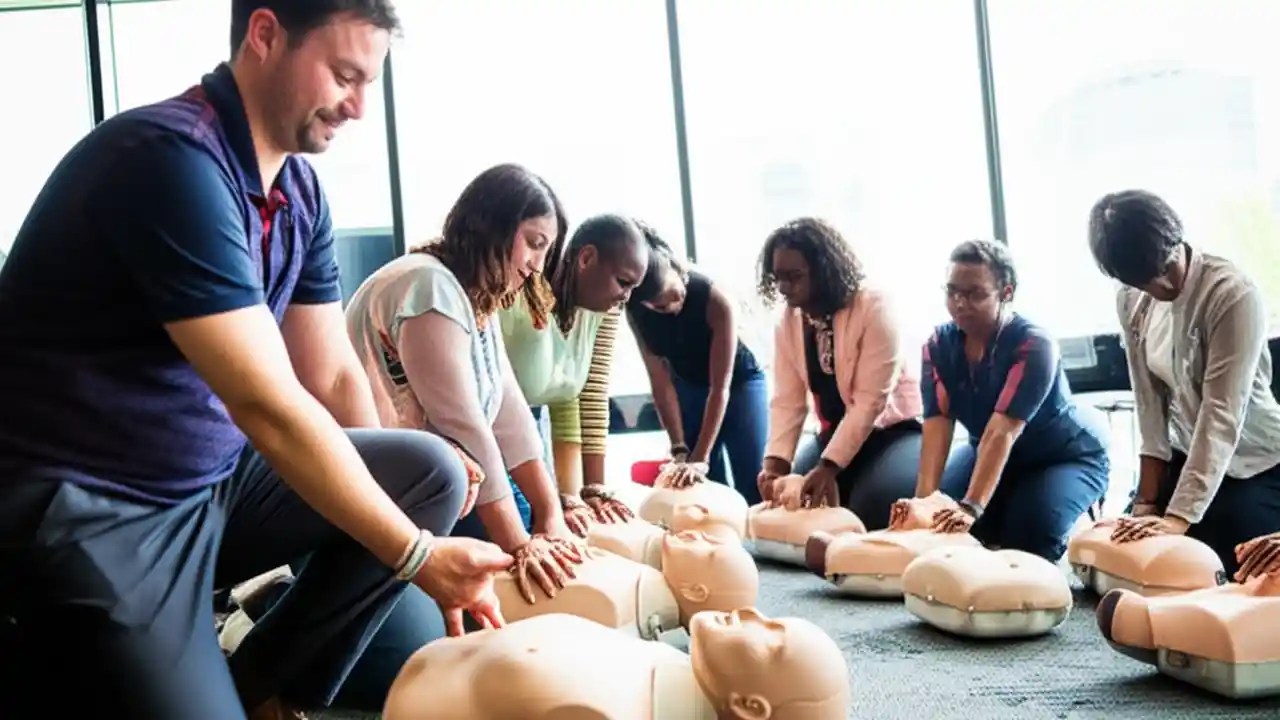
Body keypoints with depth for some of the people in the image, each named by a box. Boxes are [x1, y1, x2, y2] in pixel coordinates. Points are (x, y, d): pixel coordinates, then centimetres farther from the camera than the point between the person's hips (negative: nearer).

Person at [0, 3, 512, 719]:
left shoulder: (300, 187, 4)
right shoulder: (171, 155, -22)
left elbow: (333, 377, 7)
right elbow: (267, 405, -25)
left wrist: (429, 559, 3)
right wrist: (417, 554, -18)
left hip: (216, 480, 8)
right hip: (87, 506, -8)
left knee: (431, 476, -7)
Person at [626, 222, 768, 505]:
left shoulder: (715, 299, -34)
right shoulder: (636, 311, -22)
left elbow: (721, 387, -30)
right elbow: (661, 382, -17)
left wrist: (701, 457, -33)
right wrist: (680, 450, -23)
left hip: (739, 382, -3)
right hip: (687, 387, 3)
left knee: (753, 489, -9)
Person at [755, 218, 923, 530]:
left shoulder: (873, 307, -22)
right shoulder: (788, 320, -3)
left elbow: (870, 402, -26)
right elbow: (787, 400, -9)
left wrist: (828, 468, -33)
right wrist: (775, 461, -26)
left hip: (893, 429, -6)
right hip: (835, 434, 6)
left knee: (872, 509, -28)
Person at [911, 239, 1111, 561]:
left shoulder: (1033, 344, -30)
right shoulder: (938, 345, -13)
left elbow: (1002, 430, -41)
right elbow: (937, 426, -25)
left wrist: (972, 507, -51)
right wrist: (924, 498, -40)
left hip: (1068, 455, -4)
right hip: (989, 454, 5)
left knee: (1029, 533, -29)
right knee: (941, 520, -19)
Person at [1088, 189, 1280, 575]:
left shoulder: (1233, 293, -24)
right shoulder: (1131, 301, -5)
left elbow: (1222, 415, -29)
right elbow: (1150, 405, -4)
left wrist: (1180, 516, -35)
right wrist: (1146, 501, -8)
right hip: (1188, 459, 6)